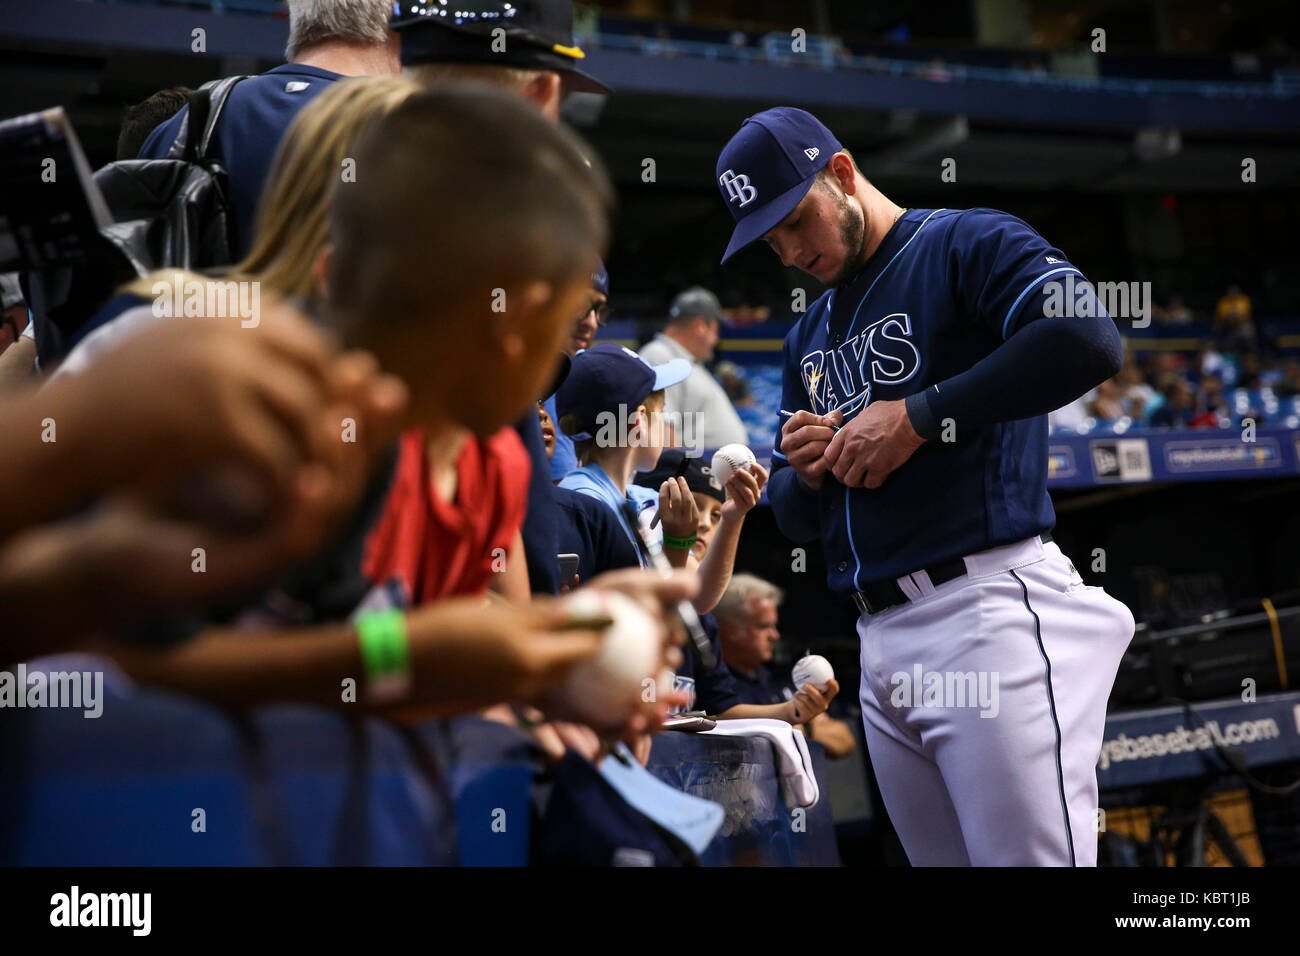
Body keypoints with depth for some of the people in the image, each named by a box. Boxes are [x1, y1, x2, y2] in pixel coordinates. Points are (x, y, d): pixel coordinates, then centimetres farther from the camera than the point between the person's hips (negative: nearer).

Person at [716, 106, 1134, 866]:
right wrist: (806, 470, 2)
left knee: (1029, 854, -12)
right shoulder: (809, 338, 23)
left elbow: (1089, 340, -19)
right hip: (881, 641, 7)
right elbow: (795, 519, 26)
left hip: (988, 607, -7)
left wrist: (919, 415, -14)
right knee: (944, 859, 9)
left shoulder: (966, 243, 1)